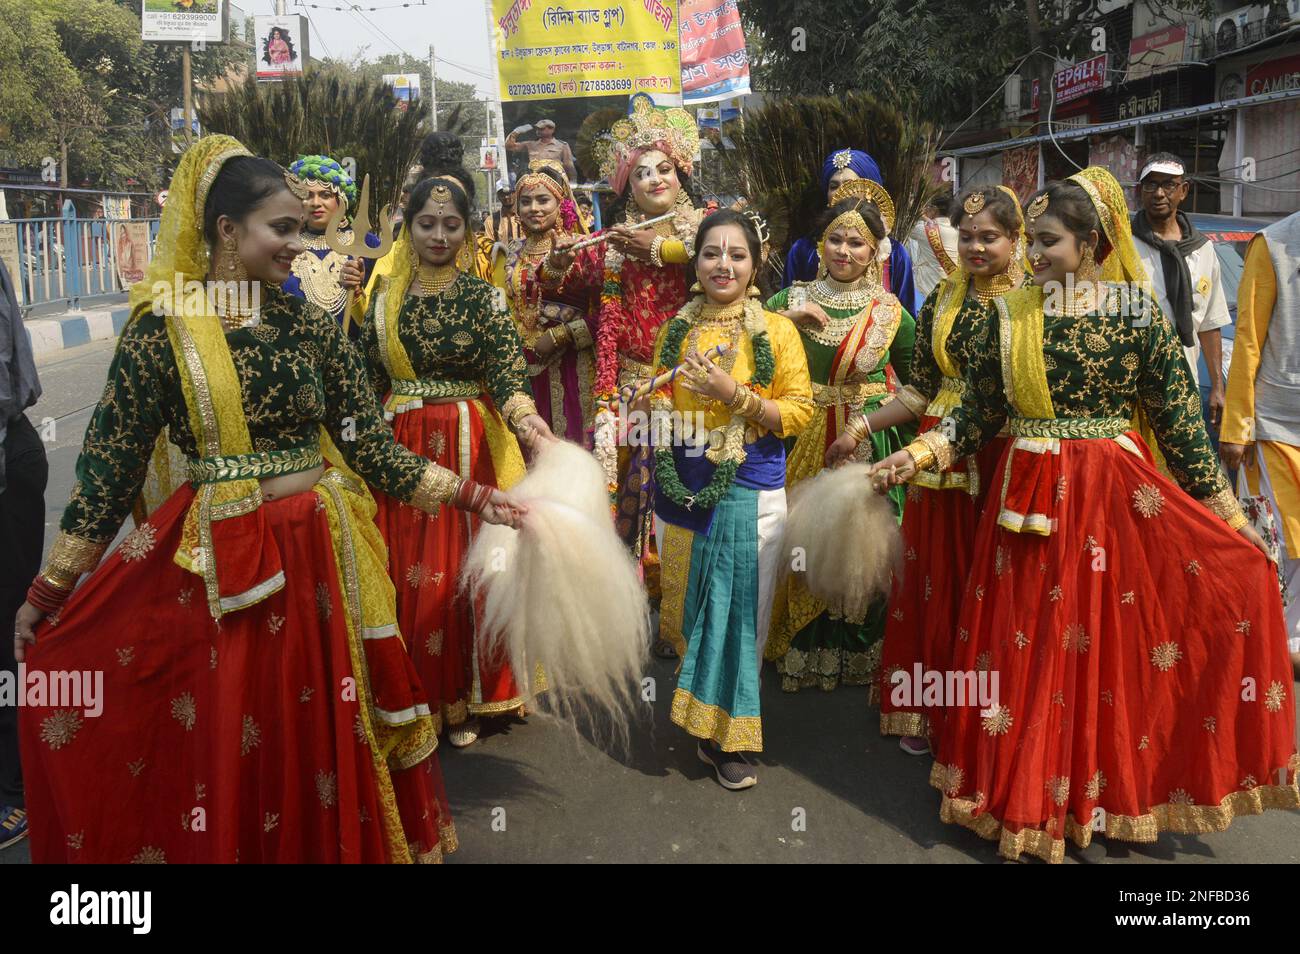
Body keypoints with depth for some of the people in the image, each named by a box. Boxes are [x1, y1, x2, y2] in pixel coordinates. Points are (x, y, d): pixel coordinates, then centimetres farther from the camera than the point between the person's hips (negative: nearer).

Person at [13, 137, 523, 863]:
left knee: (323, 737, 13)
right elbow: (111, 468, -2)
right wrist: (48, 591, 0)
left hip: (319, 552, 3)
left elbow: (372, 446, 2)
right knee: (222, 748, 9)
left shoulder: (311, 324, 3)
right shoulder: (161, 328, -5)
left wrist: (474, 495, -5)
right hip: (218, 565, -2)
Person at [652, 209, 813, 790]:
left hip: (750, 493, -3)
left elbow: (799, 413, -8)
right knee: (689, 608, 10)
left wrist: (734, 393, -18)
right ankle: (699, 715, 33)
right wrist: (659, 412, -3)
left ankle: (727, 737, 21)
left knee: (740, 609, 3)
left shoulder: (776, 331, -4)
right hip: (683, 491, 4)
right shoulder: (675, 330, 8)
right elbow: (655, 405, 19)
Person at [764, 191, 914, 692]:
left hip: (870, 444, 0)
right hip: (805, 443, 1)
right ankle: (803, 648, 19)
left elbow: (916, 382, 7)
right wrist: (789, 316, -12)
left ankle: (860, 650, 20)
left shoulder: (890, 311, 3)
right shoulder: (794, 299, 6)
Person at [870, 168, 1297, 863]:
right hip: (1030, 497, 2)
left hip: (1116, 496, -1)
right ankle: (1027, 796, 23)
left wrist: (1225, 510, -2)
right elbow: (977, 413, 5)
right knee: (1031, 652, 7)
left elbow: (1178, 417, -2)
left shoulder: (1136, 312, -5)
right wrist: (916, 456, -9)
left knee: (1113, 641, 2)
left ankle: (1111, 786, 24)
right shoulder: (1009, 315, 0)